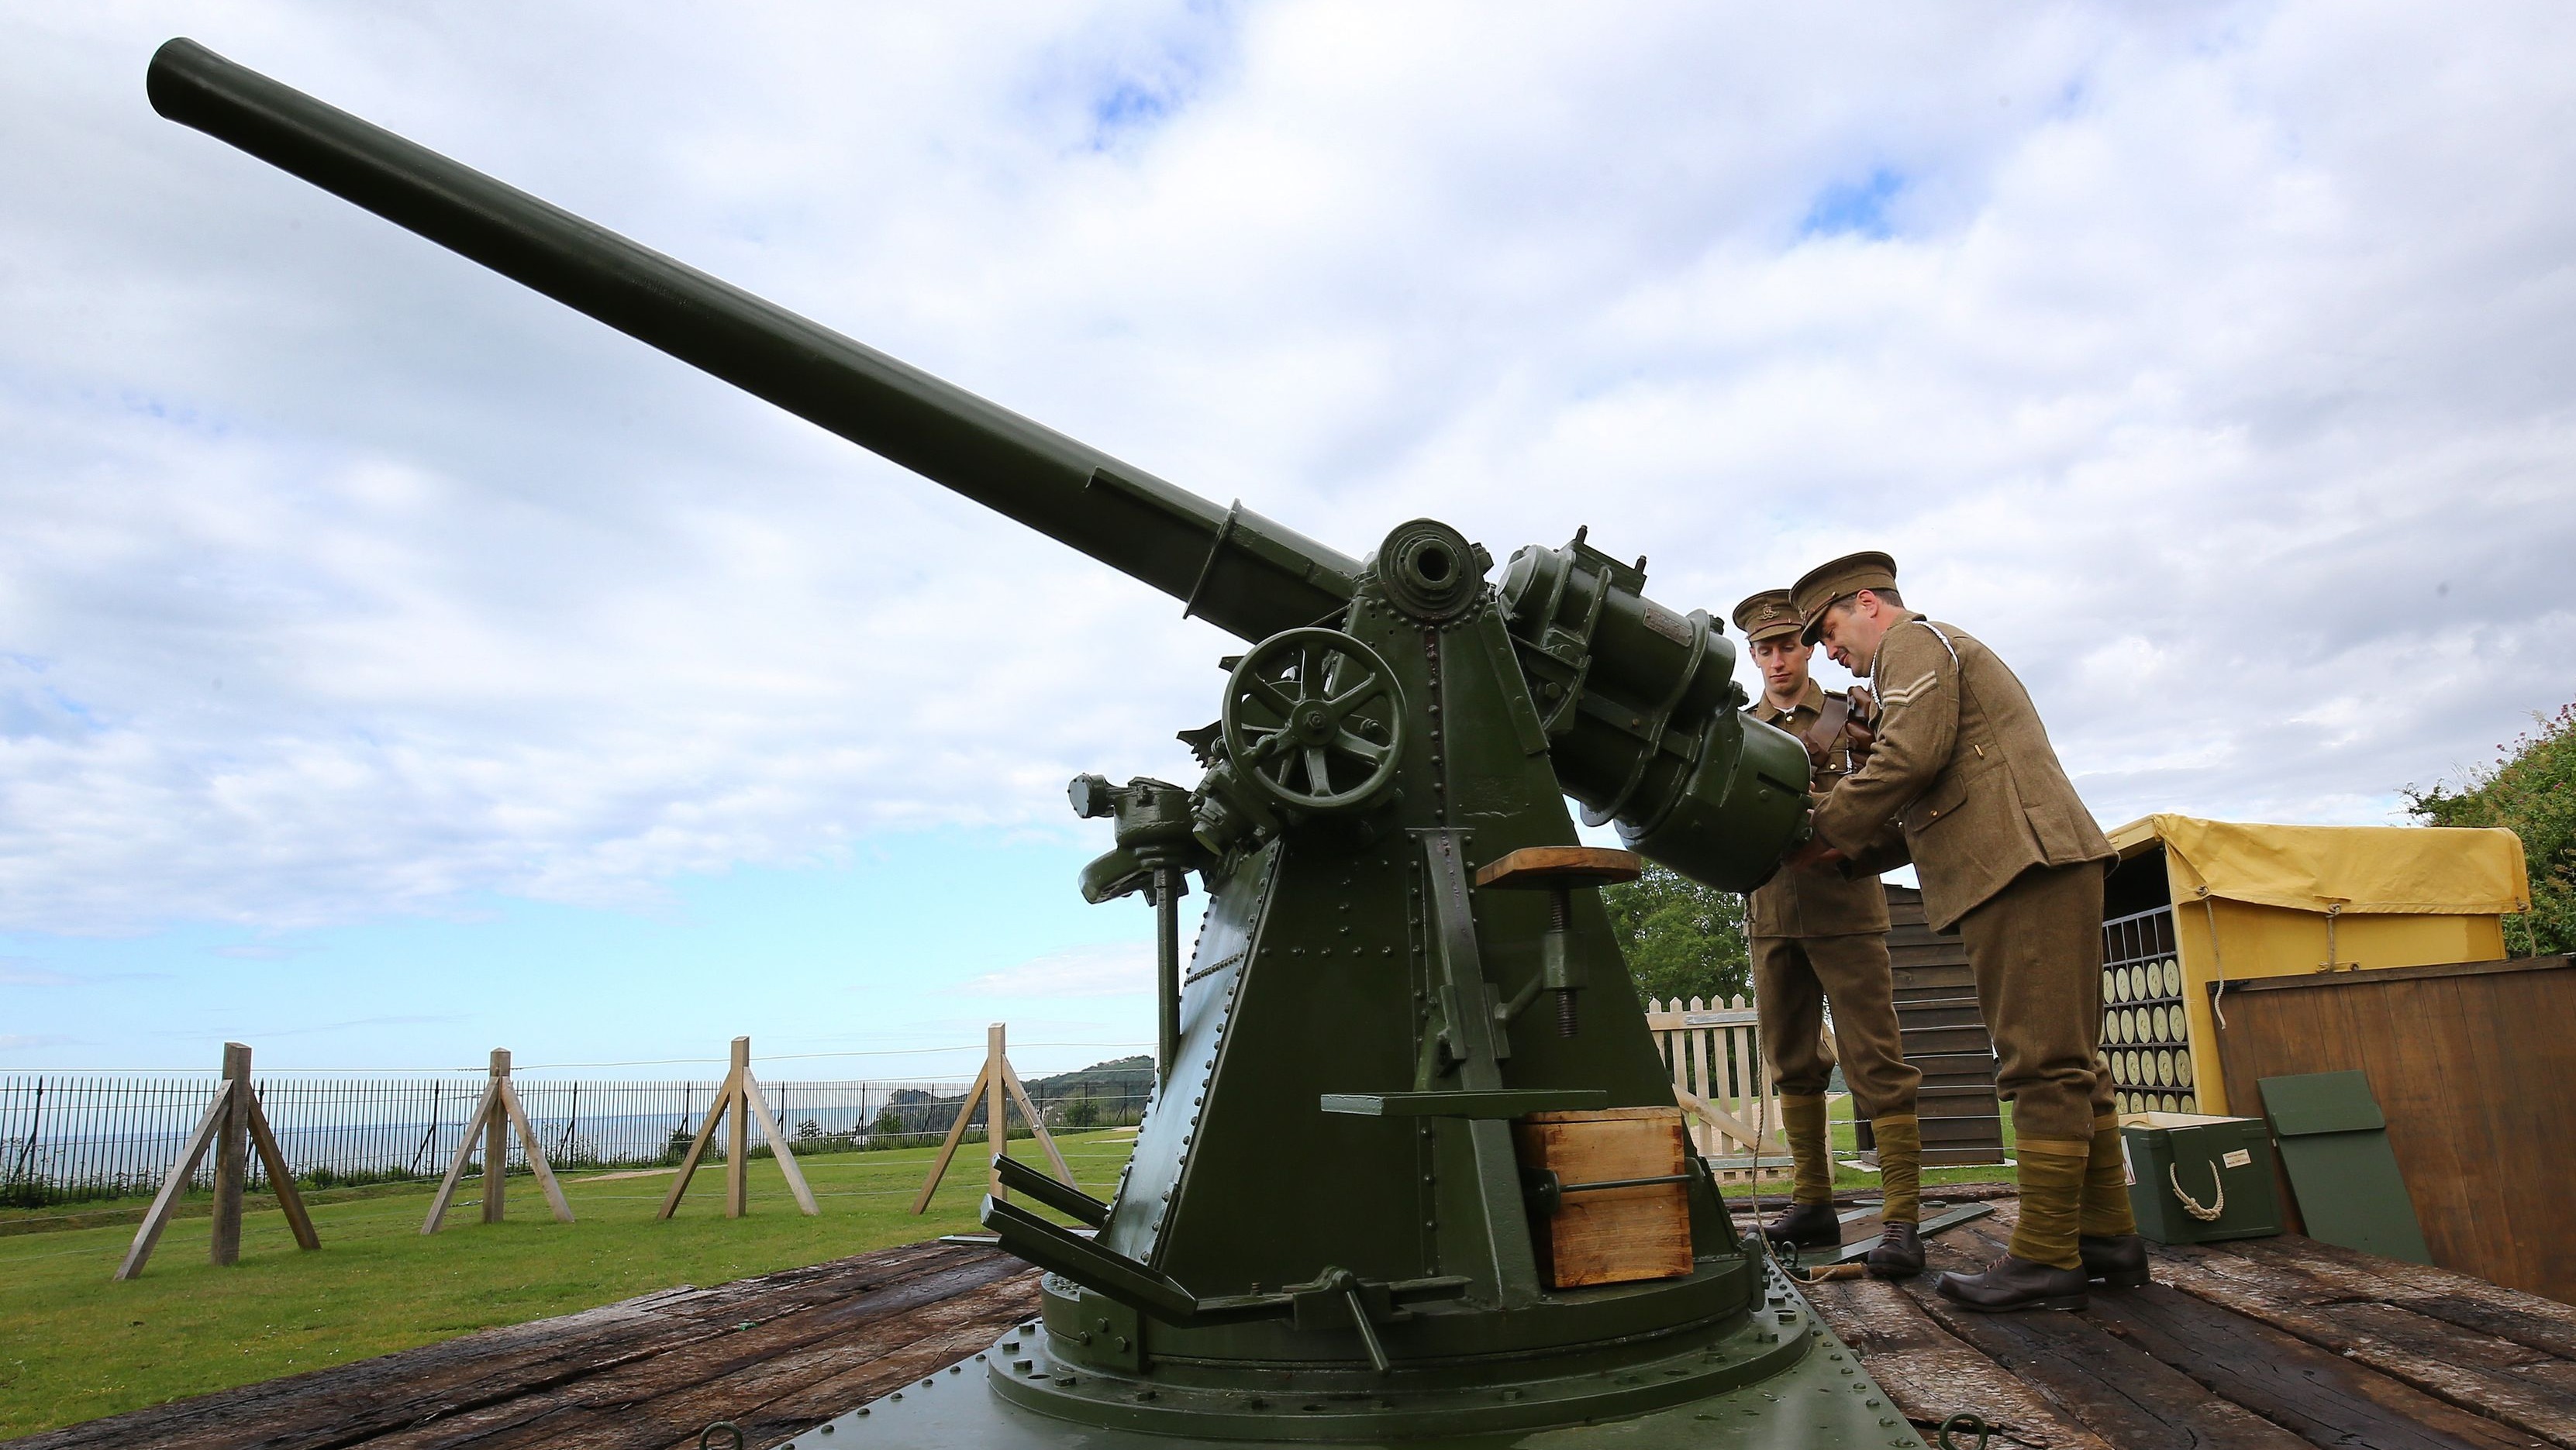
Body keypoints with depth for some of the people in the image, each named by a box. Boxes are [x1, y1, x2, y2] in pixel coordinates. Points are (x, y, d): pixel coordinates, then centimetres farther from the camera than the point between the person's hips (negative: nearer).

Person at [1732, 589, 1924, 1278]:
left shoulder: (1851, 713, 5)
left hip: (1844, 908, -3)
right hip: (1771, 914, 4)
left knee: (1876, 1061, -6)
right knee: (1792, 1064, 10)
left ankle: (1901, 1220, -5)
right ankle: (1812, 1204, 20)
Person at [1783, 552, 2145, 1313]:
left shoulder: (1914, 641, 1)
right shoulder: (1948, 653, 31)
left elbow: (1911, 756, -17)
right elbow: (1929, 811, 25)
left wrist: (1822, 834, -9)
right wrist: (1852, 854, 14)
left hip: (2027, 866, -11)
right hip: (2037, 871, 11)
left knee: (2043, 1064, -11)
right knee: (2067, 1064, 12)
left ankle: (2045, 1259, -10)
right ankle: (2109, 1238, 18)